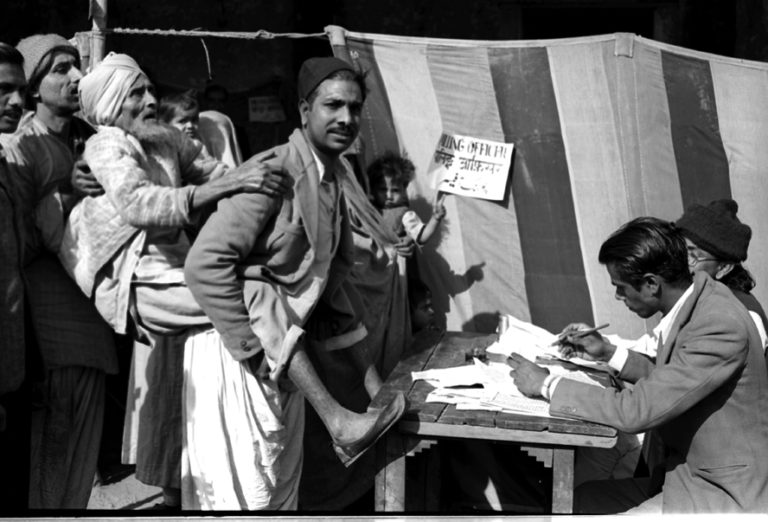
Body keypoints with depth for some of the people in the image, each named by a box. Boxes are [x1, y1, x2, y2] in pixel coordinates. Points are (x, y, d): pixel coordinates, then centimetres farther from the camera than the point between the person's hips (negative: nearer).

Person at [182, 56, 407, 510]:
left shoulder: (337, 177, 6)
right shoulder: (275, 172, -23)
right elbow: (205, 264, -29)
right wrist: (254, 345, -28)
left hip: (287, 359, 8)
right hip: (238, 358, -8)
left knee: (283, 489, 16)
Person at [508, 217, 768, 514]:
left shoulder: (719, 327, -27)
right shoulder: (696, 301, 1)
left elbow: (637, 411, -28)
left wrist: (547, 385, -19)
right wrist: (609, 354, 7)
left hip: (726, 495, -8)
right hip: (686, 473, 8)